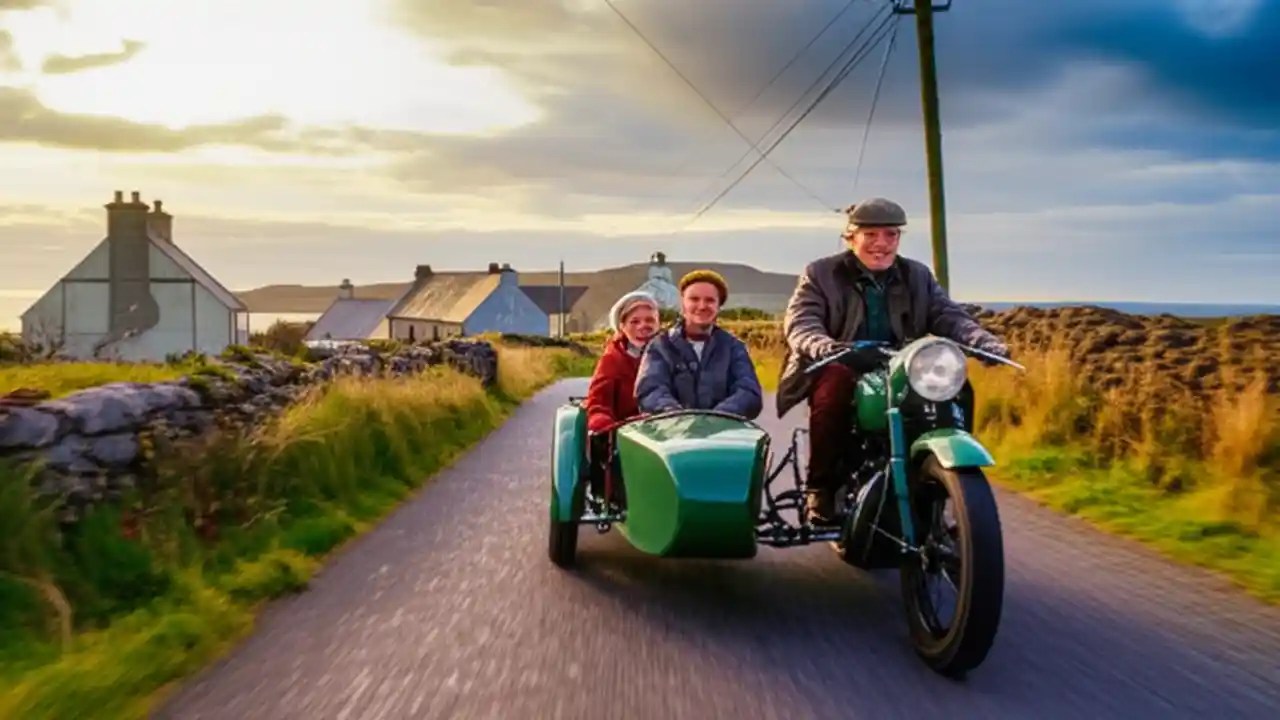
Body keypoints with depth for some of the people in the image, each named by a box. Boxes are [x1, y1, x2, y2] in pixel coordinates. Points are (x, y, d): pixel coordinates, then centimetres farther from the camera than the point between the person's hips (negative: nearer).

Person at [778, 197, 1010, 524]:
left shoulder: (917, 276, 16)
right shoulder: (820, 274, 4)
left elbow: (949, 316, 6)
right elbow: (799, 321, -10)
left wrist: (984, 341, -17)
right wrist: (824, 347, -34)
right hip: (839, 373, -4)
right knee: (834, 385, -37)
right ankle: (821, 486, -24)